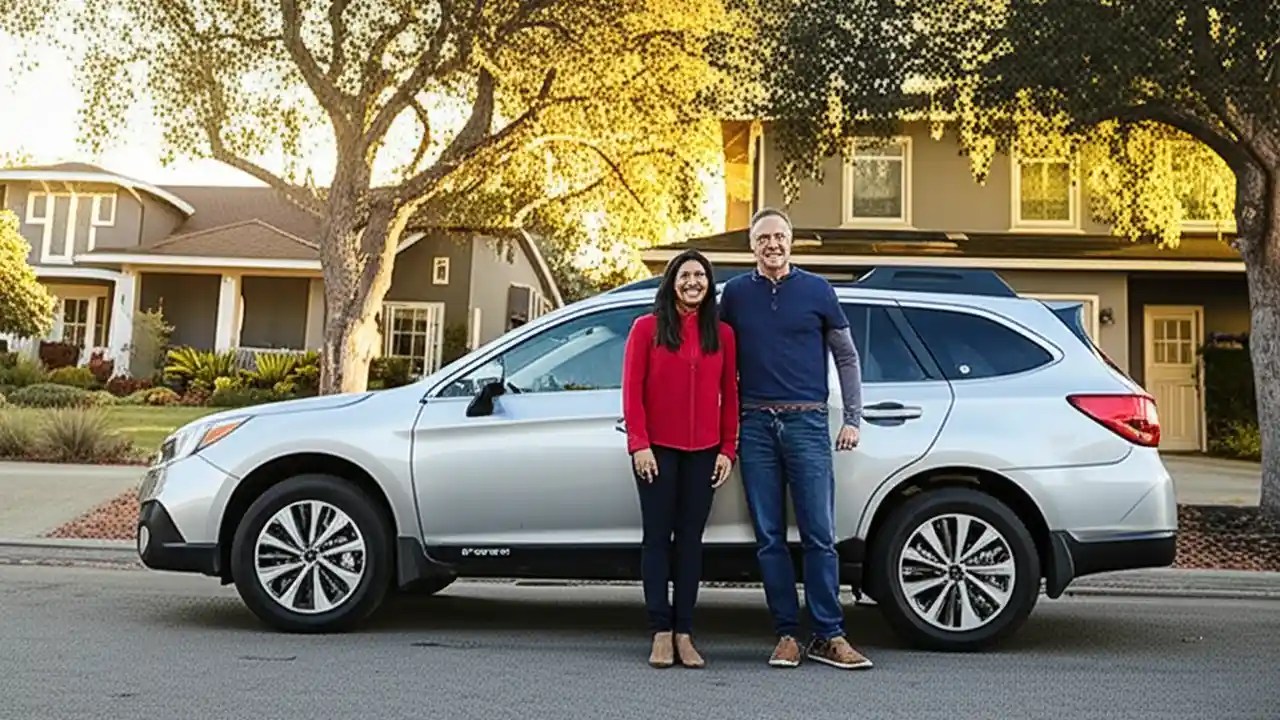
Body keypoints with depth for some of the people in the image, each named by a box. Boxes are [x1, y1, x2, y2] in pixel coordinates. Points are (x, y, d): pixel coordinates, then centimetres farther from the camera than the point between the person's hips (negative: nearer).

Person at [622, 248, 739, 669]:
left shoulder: (722, 334, 9)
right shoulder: (647, 328, 2)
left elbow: (729, 395, 8)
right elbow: (632, 389, -2)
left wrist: (728, 449, 3)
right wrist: (639, 444, -9)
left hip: (703, 452, 2)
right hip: (657, 450, -2)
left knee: (690, 539, 5)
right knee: (658, 537, 1)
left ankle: (684, 634, 12)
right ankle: (661, 633, 6)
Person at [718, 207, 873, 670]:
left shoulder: (816, 289, 7)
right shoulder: (735, 293, 10)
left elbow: (846, 356, 10)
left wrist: (853, 418, 4)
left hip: (807, 423, -1)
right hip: (755, 426, 2)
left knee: (819, 537, -3)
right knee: (770, 539, 4)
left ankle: (829, 636, 5)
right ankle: (787, 635, 12)